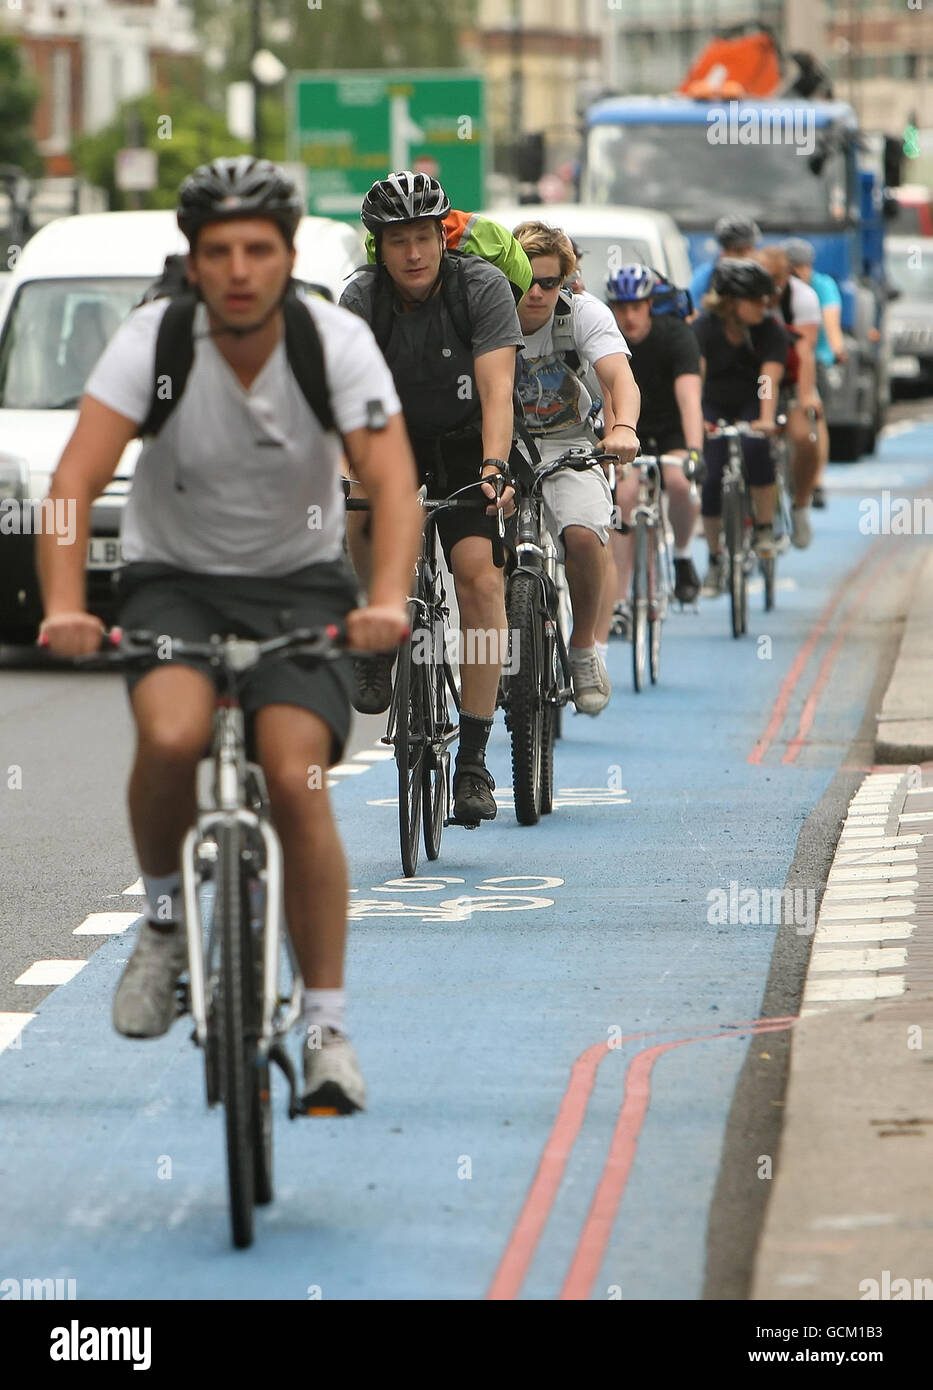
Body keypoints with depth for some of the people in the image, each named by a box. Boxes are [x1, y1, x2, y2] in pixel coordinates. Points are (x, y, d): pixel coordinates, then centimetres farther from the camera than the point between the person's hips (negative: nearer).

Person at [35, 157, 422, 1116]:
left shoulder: (337, 342, -15)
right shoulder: (153, 338, -16)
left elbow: (391, 480, -25)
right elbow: (76, 478, -25)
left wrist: (387, 599, -42)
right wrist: (64, 605, -40)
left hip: (299, 583, 0)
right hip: (173, 578, 0)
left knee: (297, 781, -18)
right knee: (172, 737, -30)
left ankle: (328, 1027, -6)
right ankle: (163, 917, -1)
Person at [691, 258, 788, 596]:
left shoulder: (770, 330, -17)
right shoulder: (703, 328, -19)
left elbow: (769, 380, -29)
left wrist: (766, 420, -46)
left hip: (752, 405, 0)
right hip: (714, 407, 0)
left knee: (755, 447, -33)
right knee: (710, 482, -14)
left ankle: (765, 528, -19)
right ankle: (715, 559, 5)